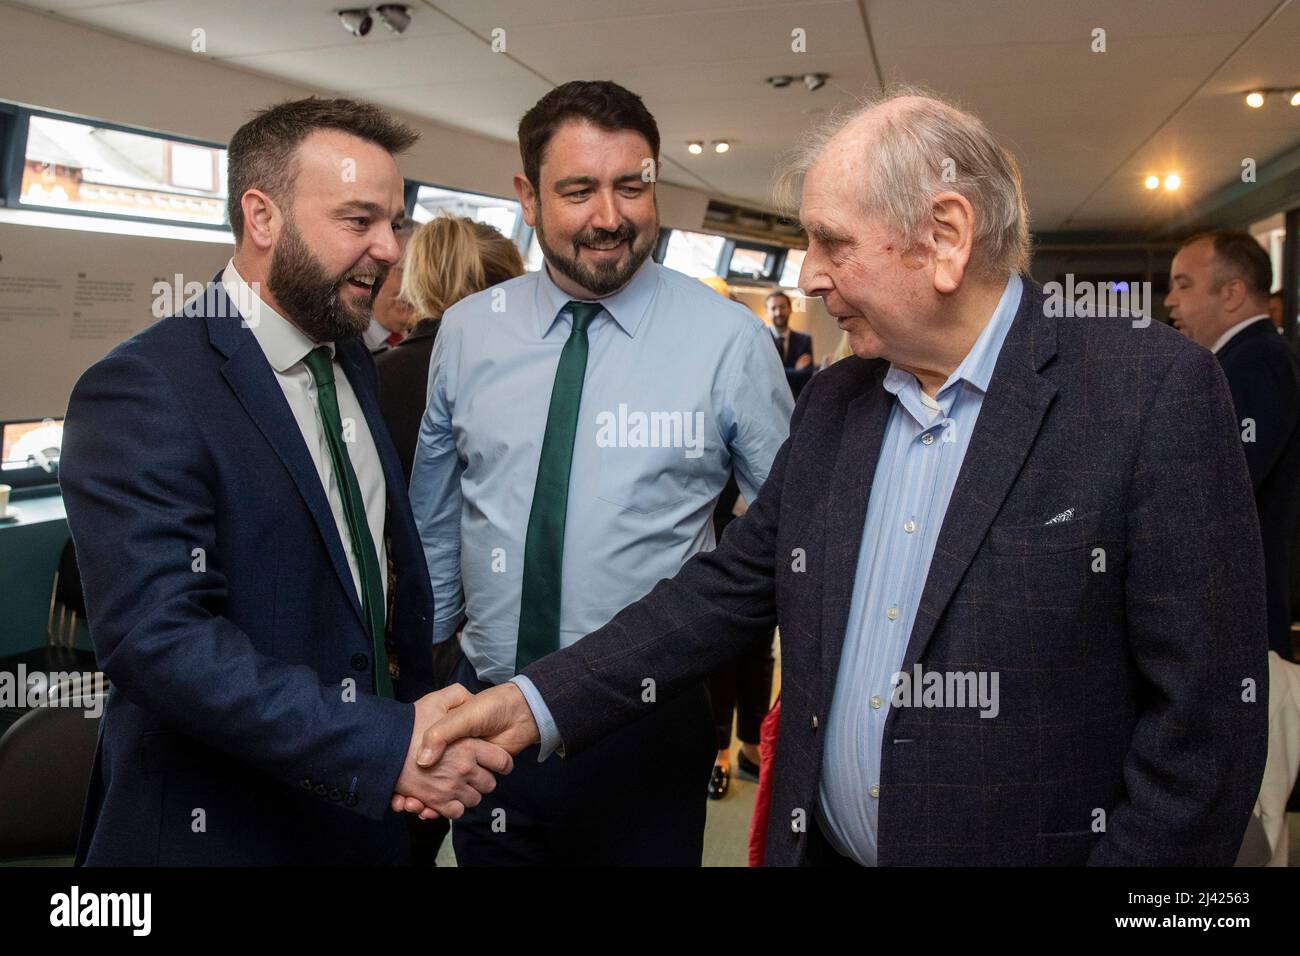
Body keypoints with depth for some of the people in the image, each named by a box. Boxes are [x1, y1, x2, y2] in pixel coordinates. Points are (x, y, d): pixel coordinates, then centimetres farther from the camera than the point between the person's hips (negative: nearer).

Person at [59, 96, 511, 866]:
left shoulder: (354, 362, 5)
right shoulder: (142, 391, -19)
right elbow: (158, 636, -27)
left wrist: (419, 713, 1)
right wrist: (388, 743, -30)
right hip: (224, 828, -6)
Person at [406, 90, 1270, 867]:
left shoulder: (1156, 390, -15)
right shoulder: (833, 402, 4)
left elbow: (1207, 714, -15)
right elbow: (730, 585, 4)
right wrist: (541, 703, -4)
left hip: (1028, 845, -4)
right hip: (819, 845, 5)